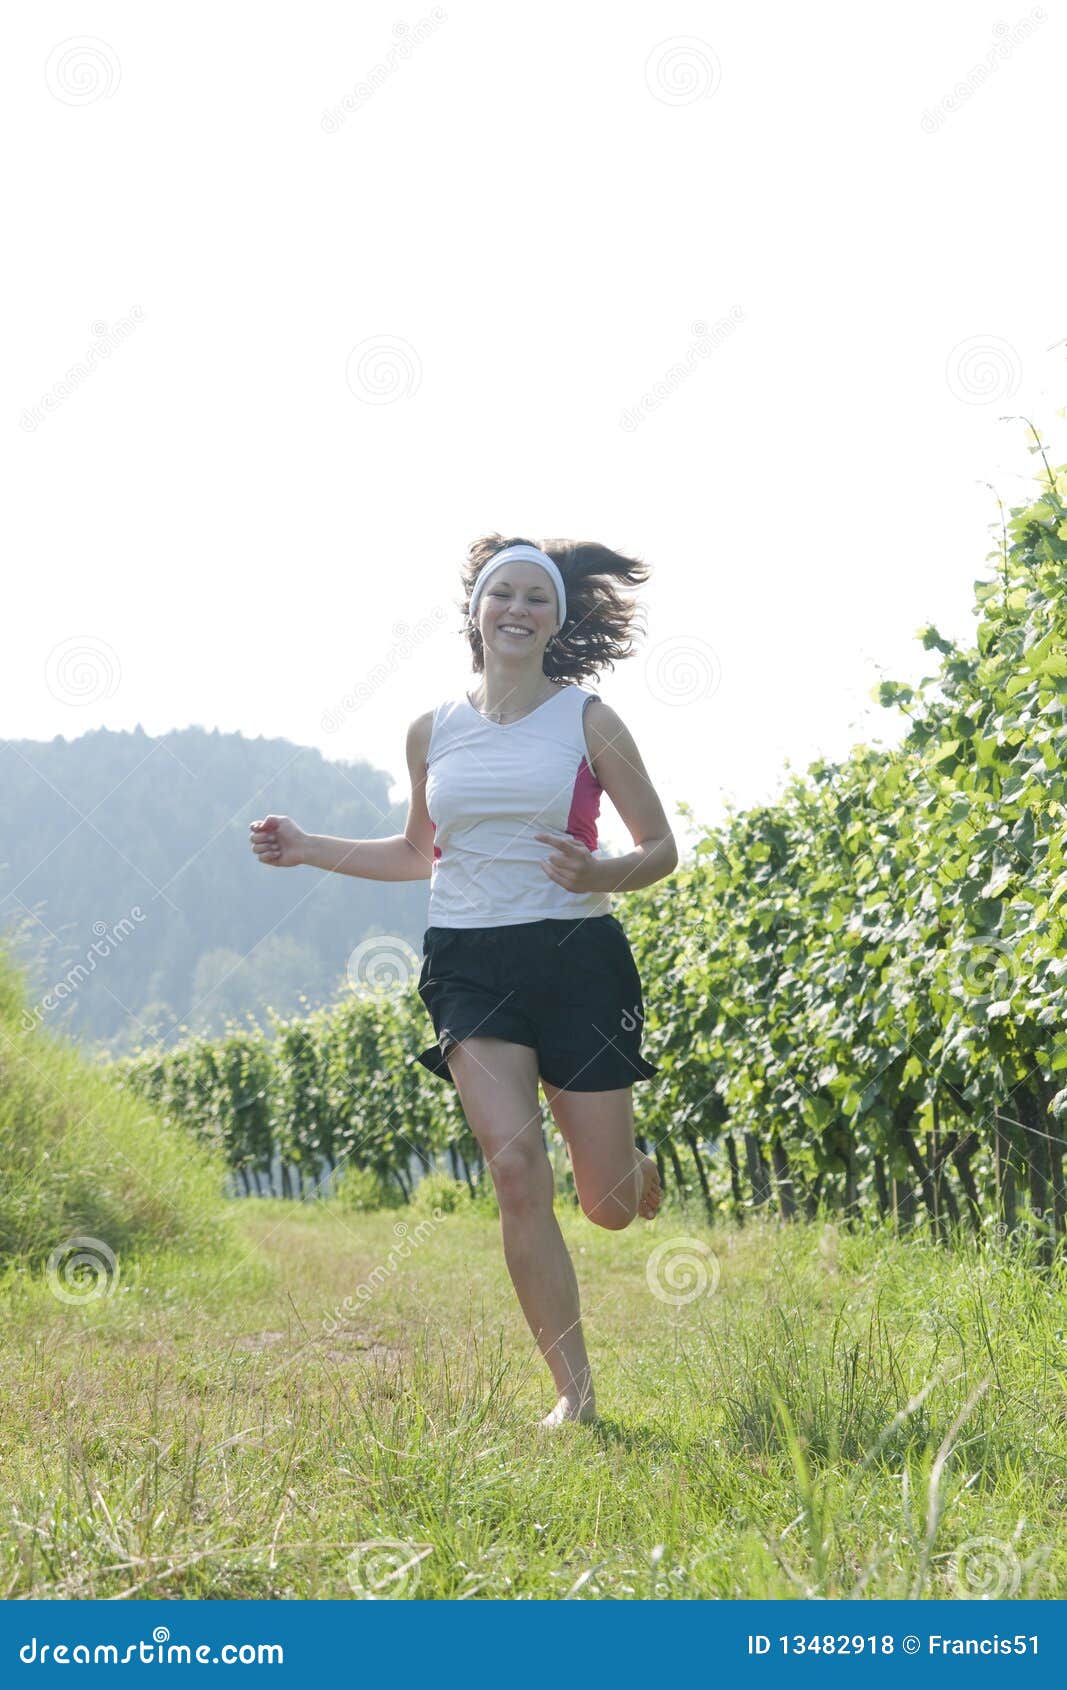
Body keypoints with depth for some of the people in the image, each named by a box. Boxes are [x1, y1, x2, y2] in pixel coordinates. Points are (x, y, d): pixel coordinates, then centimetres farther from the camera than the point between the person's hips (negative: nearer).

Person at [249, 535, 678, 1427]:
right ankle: (575, 1389, -7)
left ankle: (638, 1168, 43)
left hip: (576, 956, -2)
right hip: (470, 963, 2)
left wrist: (599, 873, -17)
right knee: (516, 1169, -18)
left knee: (609, 1206, 2)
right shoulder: (433, 732, 9)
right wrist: (307, 848, 13)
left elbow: (661, 849, 4)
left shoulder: (587, 720, 0)